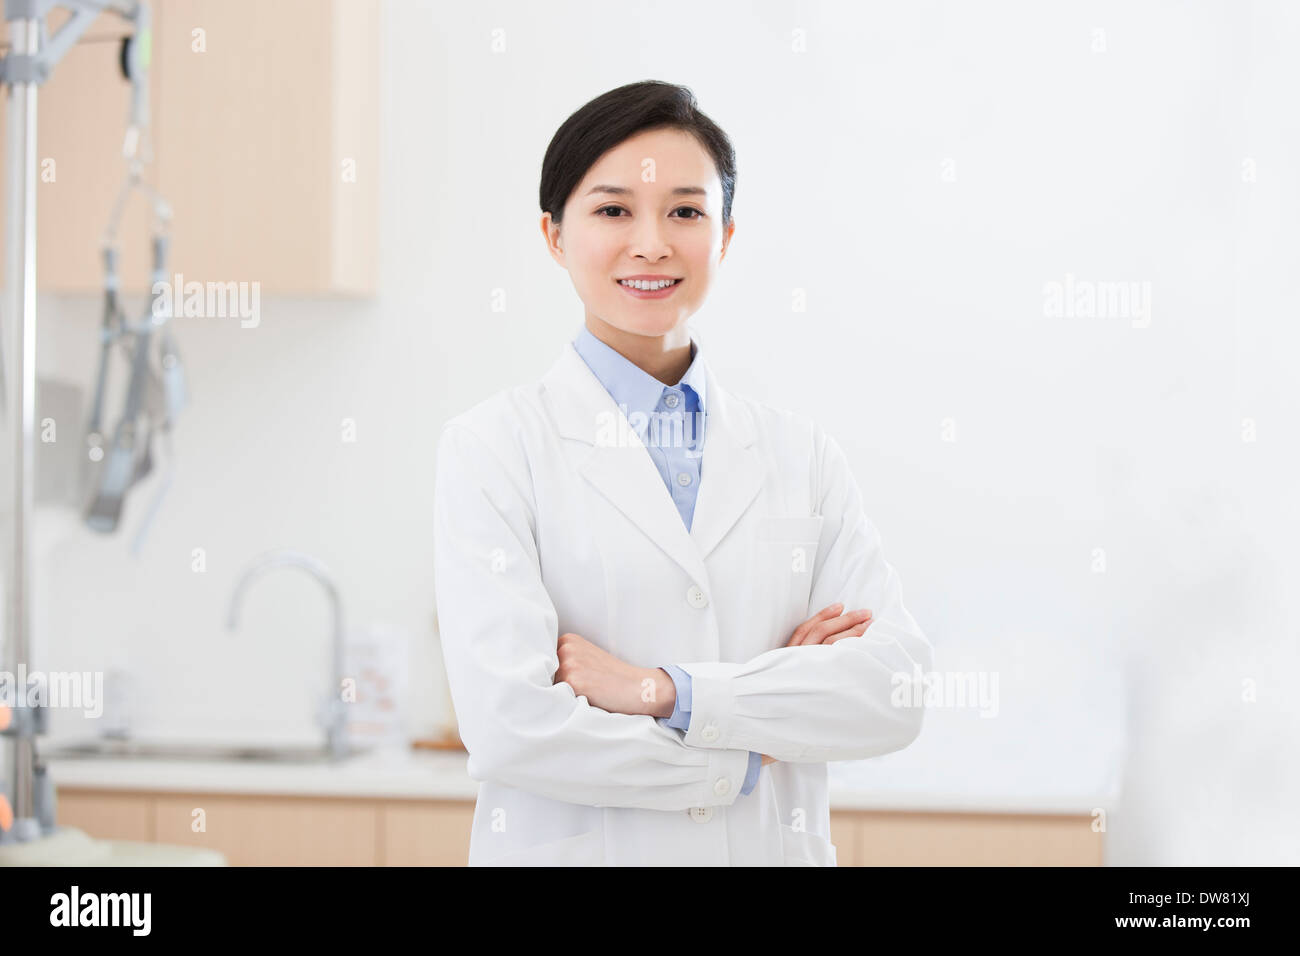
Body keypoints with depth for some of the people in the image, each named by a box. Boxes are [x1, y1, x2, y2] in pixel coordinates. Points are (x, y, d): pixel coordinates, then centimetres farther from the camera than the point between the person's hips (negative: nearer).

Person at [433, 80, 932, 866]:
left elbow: (895, 694, -7)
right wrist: (746, 756, -12)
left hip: (777, 846, 3)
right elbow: (510, 727, -17)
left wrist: (666, 691, -17)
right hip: (574, 847, -3)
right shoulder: (494, 447, -7)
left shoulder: (801, 454, 3)